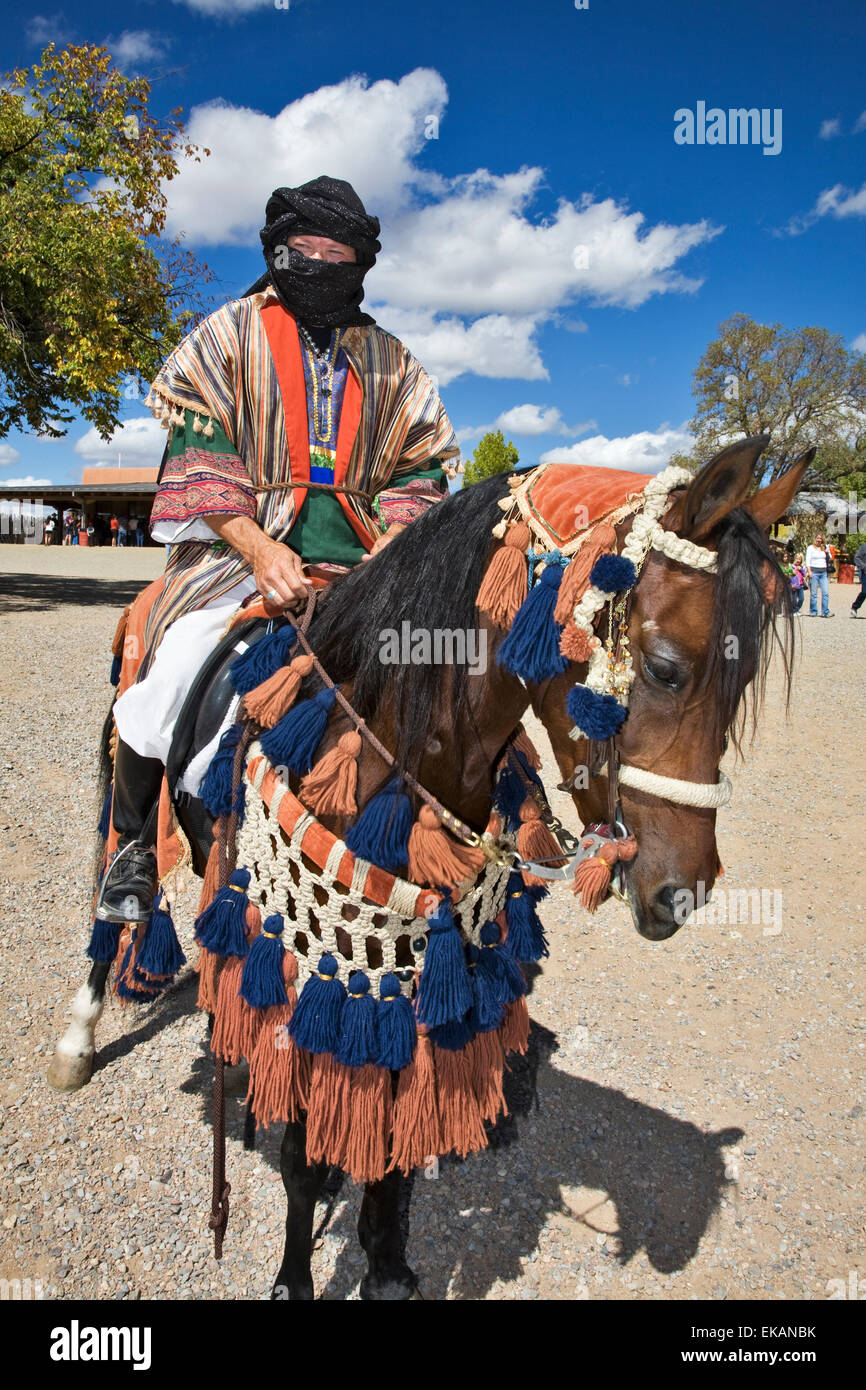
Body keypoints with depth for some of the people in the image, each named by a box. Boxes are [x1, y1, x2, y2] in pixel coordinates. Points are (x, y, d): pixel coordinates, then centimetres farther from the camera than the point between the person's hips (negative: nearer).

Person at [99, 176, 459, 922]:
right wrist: (260, 549, -18)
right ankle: (134, 840, 4)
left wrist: (390, 546, -9)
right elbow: (196, 458, -2)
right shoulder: (229, 334, 8)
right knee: (166, 689, -24)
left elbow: (418, 470, 12)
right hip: (239, 549, -2)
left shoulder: (392, 361, 16)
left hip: (359, 562, 3)